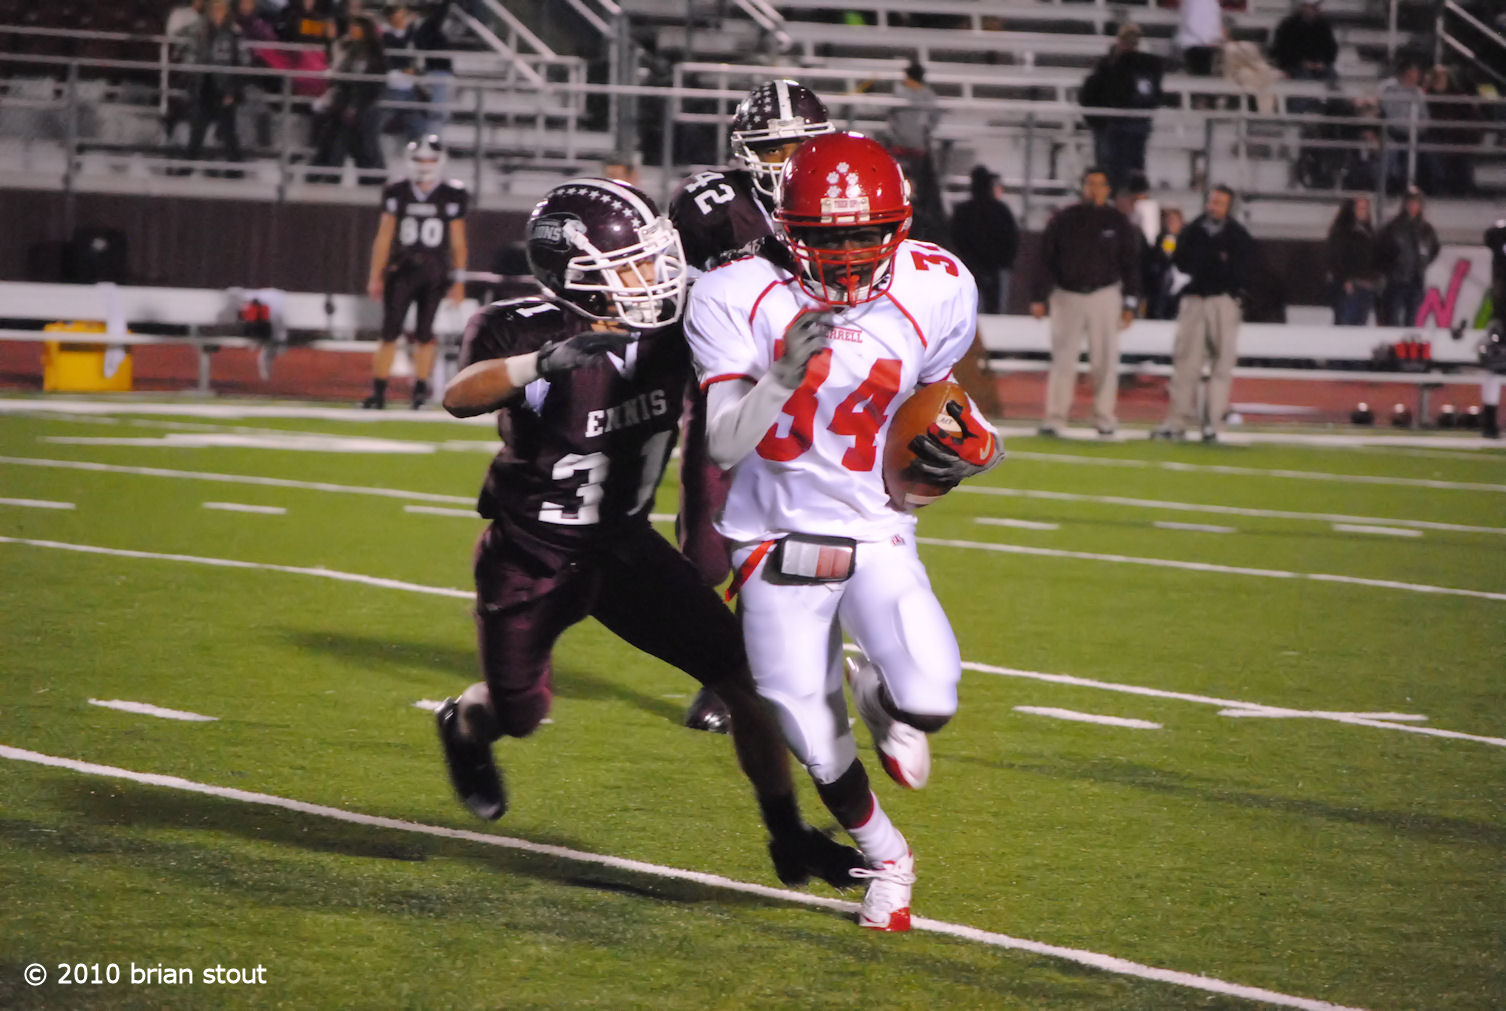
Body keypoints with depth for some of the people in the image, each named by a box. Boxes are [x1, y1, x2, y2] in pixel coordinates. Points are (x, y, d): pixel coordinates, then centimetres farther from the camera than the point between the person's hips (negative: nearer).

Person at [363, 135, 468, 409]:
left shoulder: (452, 197, 1)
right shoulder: (397, 194, 5)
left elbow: (458, 242, 5)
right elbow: (384, 237, 8)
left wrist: (458, 280, 1)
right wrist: (376, 276, 5)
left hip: (435, 273, -1)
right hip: (401, 270, 1)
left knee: (424, 335, 0)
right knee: (390, 332, -3)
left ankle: (420, 388, 11)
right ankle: (378, 392, 0)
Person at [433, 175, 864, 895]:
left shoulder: (670, 330, -14)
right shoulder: (523, 332, -26)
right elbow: (459, 397, -45)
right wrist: (546, 361, -61)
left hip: (625, 546, 3)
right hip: (531, 558, -3)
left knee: (744, 673, -9)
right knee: (517, 715, 14)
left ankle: (788, 837, 4)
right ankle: (463, 726, 53)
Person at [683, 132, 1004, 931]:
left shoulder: (932, 291, -7)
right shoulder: (739, 299, -15)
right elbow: (724, 445, -19)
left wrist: (964, 447, -8)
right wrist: (783, 375, -35)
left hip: (874, 534, 1)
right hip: (778, 540, -1)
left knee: (931, 698, -22)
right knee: (816, 746, 0)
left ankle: (881, 698, 18)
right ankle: (885, 860, 31)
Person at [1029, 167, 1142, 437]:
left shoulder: (1118, 223, 5)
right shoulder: (1063, 220, 3)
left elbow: (1131, 265, 8)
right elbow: (1045, 260, 4)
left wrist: (1130, 304, 2)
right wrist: (1039, 297, -3)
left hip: (1105, 296, 0)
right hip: (1067, 295, 0)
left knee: (1105, 359, 0)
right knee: (1063, 358, -3)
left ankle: (1104, 418, 8)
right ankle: (1055, 417, -1)